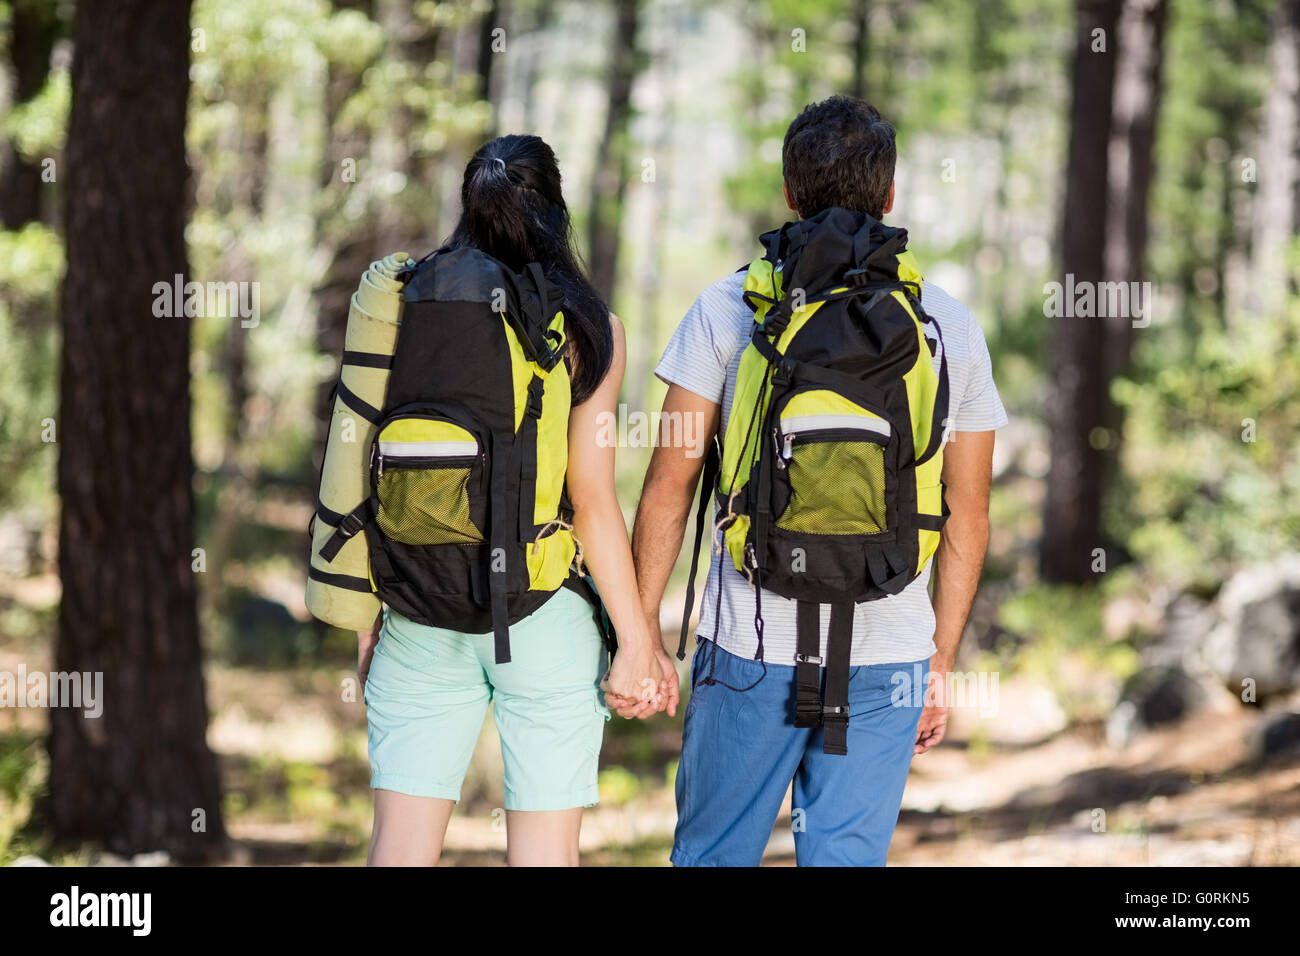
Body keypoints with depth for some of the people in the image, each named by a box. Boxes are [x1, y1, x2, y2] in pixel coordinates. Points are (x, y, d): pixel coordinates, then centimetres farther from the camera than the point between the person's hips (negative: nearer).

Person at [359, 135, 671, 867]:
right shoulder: (589, 331, -5)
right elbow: (593, 503, -8)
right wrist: (636, 639, -2)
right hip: (547, 613, -2)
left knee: (402, 841, 5)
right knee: (546, 846, 5)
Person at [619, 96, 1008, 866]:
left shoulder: (728, 307, -1)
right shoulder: (952, 327, 5)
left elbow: (670, 486, -2)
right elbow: (968, 517, 8)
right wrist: (942, 663, 15)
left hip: (751, 643, -1)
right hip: (888, 654, 1)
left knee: (712, 853, 11)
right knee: (847, 855, 4)